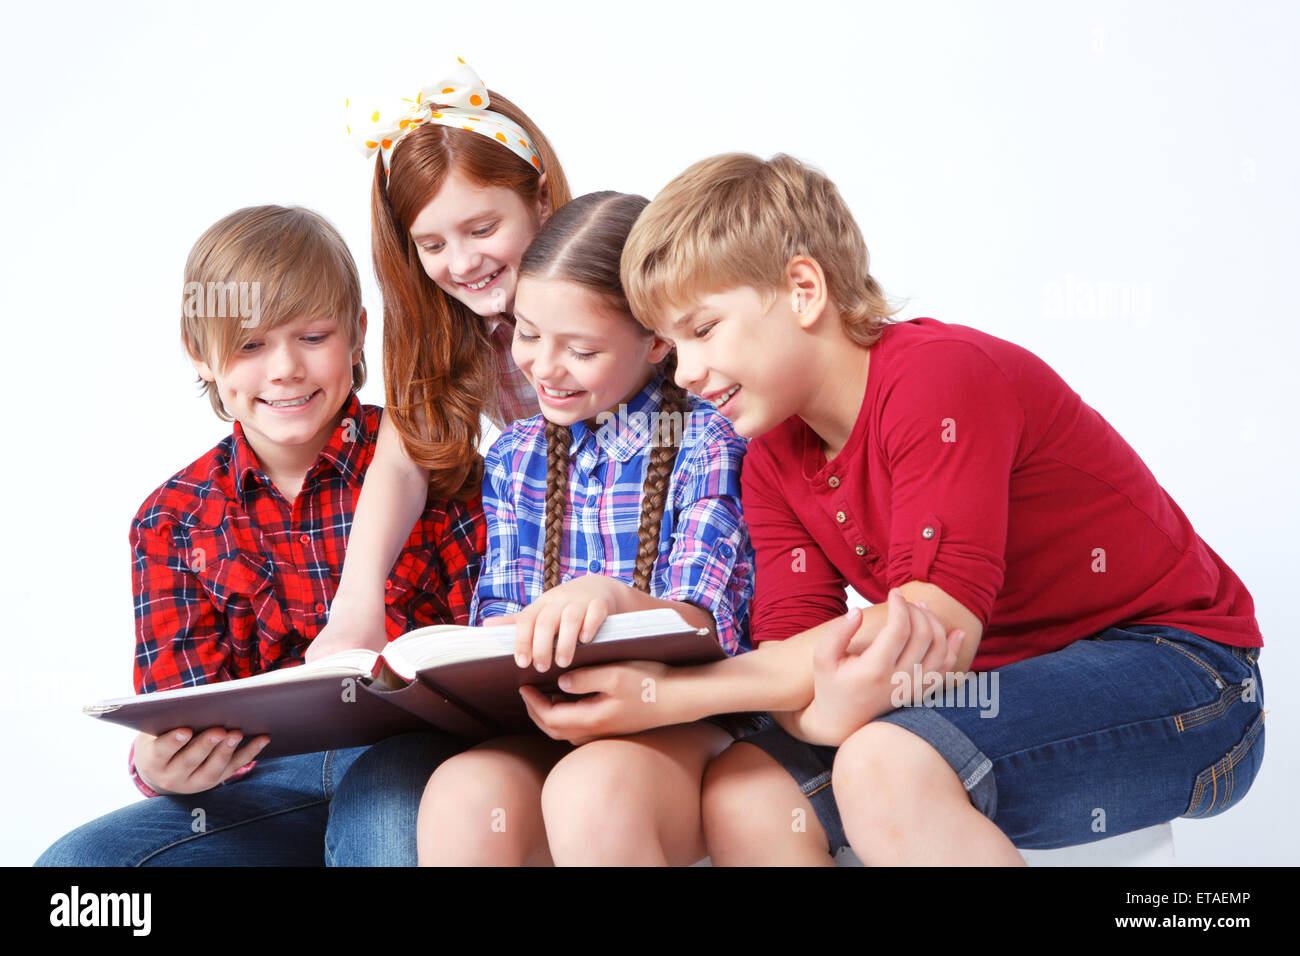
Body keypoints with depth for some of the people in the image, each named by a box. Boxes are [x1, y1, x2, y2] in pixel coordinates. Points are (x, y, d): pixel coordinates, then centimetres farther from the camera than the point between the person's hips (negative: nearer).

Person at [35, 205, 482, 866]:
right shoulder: (174, 519, 10)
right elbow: (185, 697, 4)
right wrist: (161, 767, -21)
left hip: (408, 749, -5)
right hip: (273, 775, 5)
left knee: (379, 811, -40)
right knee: (75, 860, -17)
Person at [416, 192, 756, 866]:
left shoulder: (709, 442, -1)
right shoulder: (515, 456, 15)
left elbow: (705, 622, -12)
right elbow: (499, 613, 14)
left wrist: (616, 599, -34)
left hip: (684, 722, -3)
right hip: (549, 721, 3)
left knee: (591, 789, -37)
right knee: (460, 797, -31)